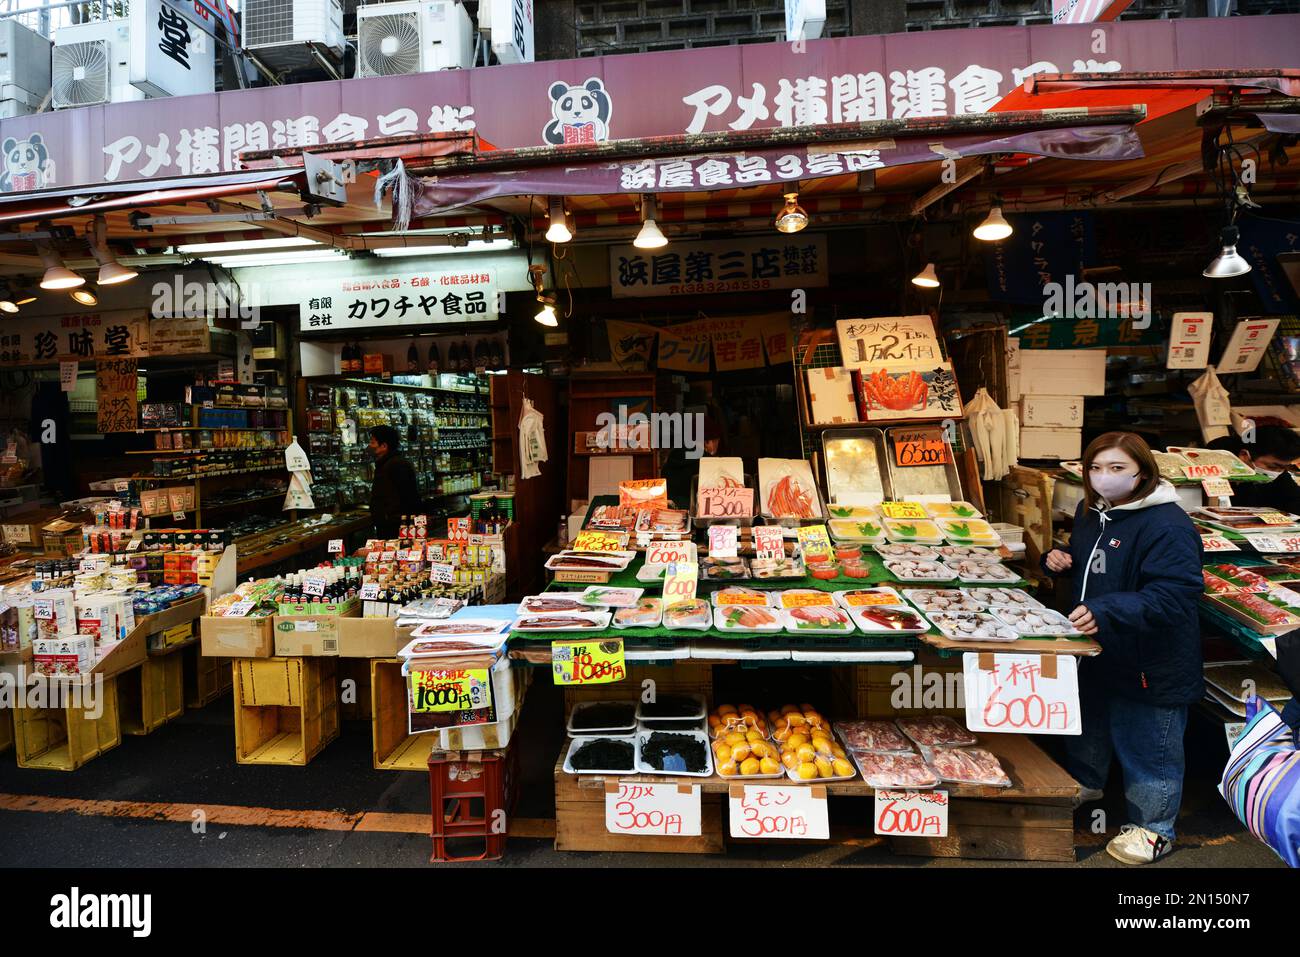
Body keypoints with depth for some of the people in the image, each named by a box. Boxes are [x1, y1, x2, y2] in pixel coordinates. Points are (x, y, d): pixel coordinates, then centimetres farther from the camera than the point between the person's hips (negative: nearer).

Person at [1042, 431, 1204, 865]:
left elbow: (1171, 597, -30)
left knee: (1146, 745, 9)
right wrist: (1060, 560, 0)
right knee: (1088, 723, 27)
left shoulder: (1167, 525, -24)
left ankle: (1153, 828, 31)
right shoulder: (1090, 512, 3)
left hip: (1150, 662, -8)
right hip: (1094, 649, 8)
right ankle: (1085, 783, 53)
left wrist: (1105, 612, -40)